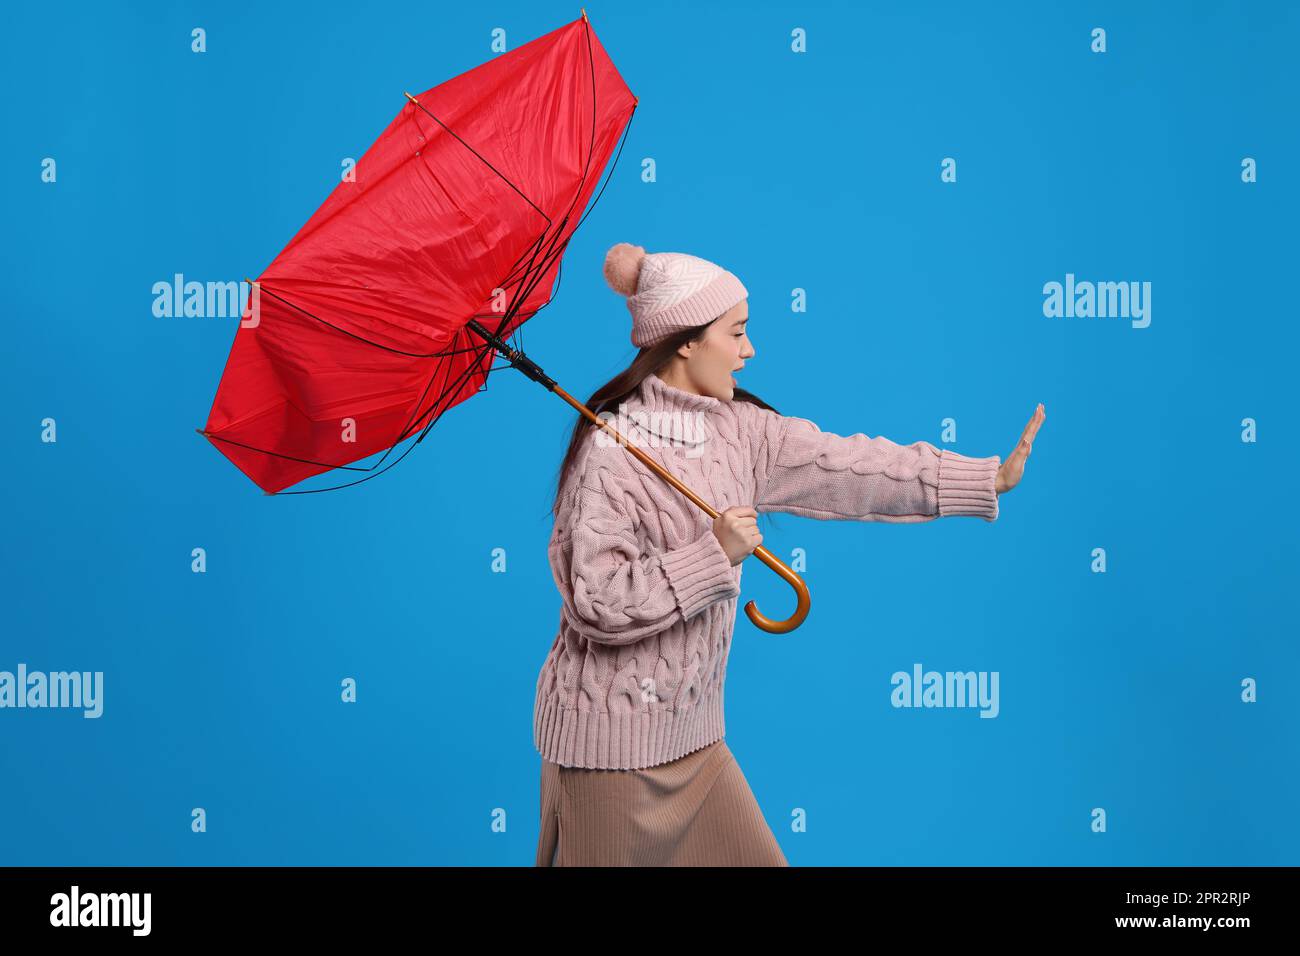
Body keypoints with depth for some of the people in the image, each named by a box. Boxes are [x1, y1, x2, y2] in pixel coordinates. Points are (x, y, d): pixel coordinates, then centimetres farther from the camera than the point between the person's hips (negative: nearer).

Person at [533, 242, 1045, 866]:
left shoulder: (739, 429, 4)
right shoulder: (612, 452, -18)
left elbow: (846, 467, 2)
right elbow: (597, 601, -23)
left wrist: (990, 476, 0)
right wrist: (714, 553, -23)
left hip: (692, 729, 7)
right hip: (612, 739, -7)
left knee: (754, 858, 12)